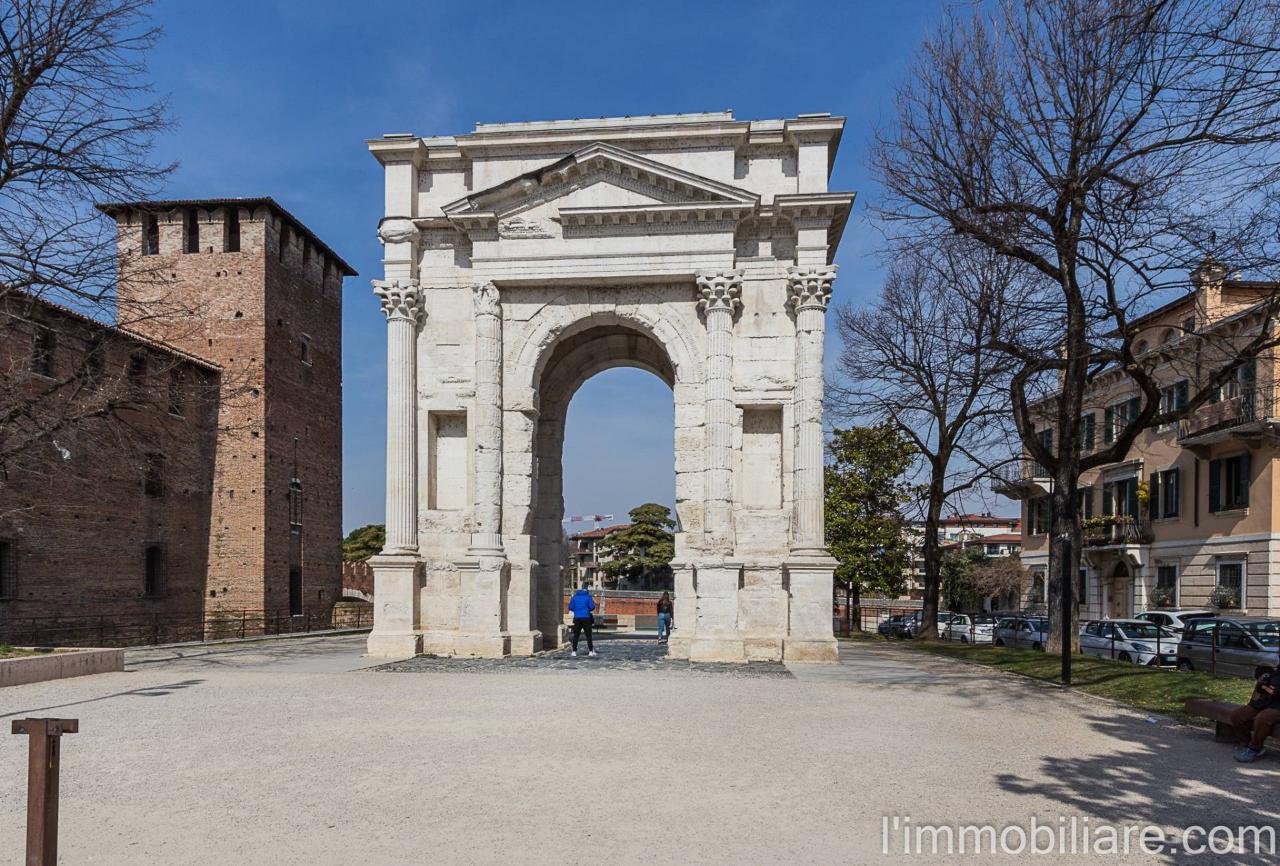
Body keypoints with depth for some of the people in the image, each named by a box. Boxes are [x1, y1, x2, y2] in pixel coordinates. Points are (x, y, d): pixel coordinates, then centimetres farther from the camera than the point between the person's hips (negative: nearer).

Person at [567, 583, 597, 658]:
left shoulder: (574, 597, 5)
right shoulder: (588, 597, -3)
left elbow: (570, 608, 3)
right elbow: (592, 607, -8)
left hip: (577, 618, 2)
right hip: (586, 618, -2)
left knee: (576, 635, 9)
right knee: (588, 635, 5)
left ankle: (574, 651, 4)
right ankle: (591, 651, 0)